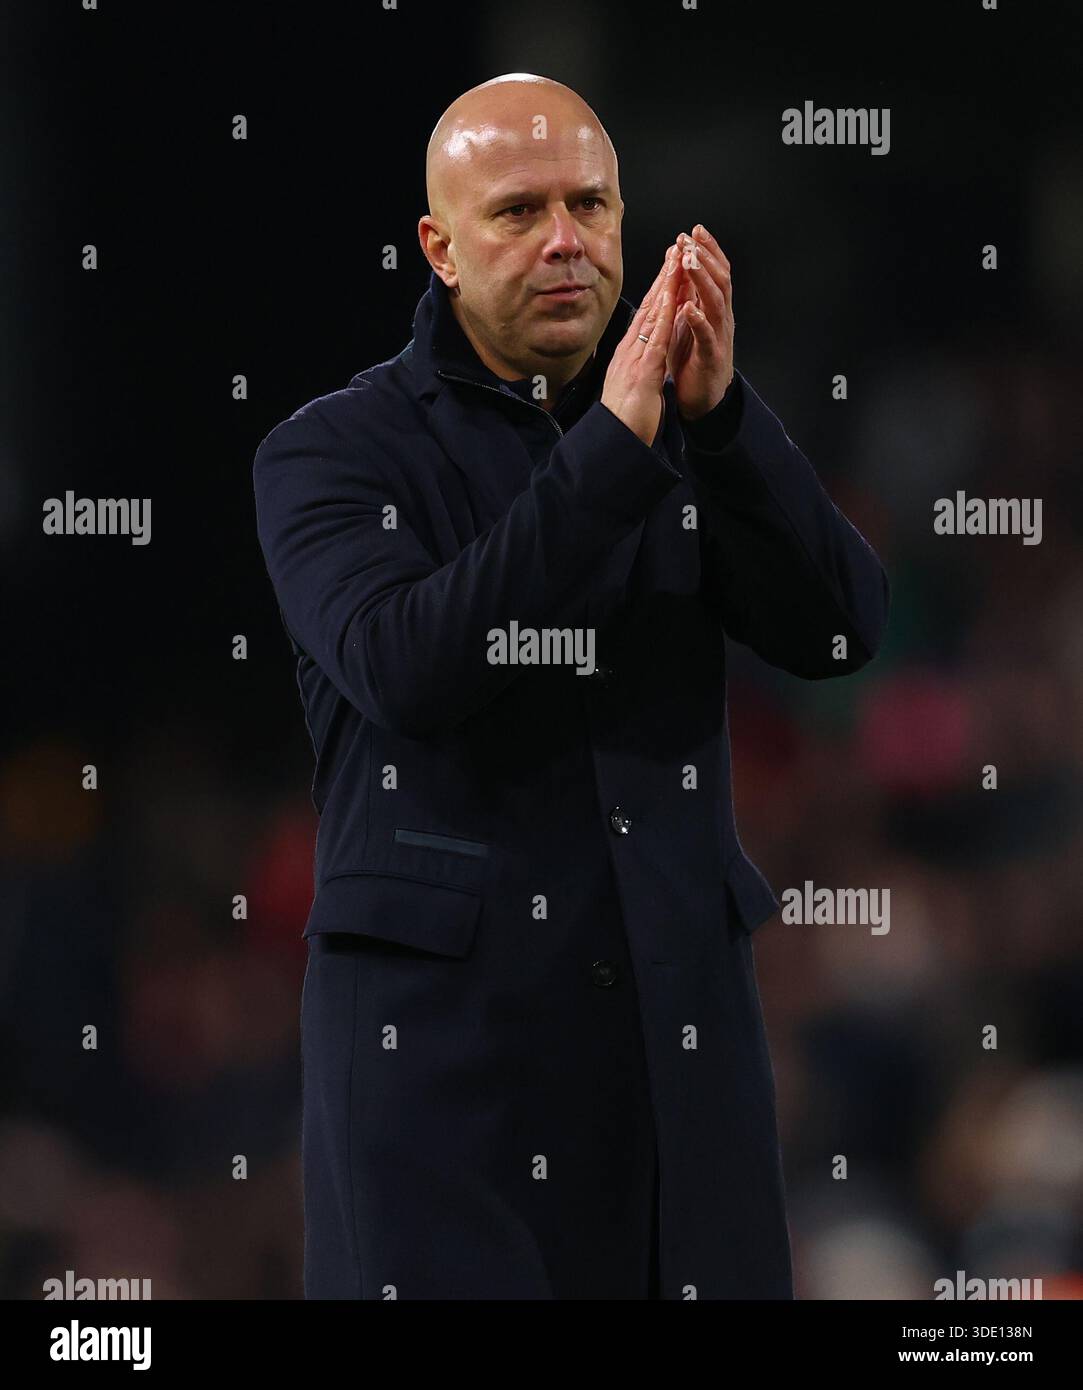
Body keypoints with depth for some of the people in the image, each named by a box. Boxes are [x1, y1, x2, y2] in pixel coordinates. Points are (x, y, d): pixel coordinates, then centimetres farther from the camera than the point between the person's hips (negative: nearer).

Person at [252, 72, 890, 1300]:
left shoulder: (691, 435, 12)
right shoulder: (329, 454, 0)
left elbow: (840, 632, -2)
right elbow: (404, 670, -18)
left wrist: (719, 414, -16)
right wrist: (614, 450, -21)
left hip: (679, 1021, 3)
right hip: (440, 1024, -3)